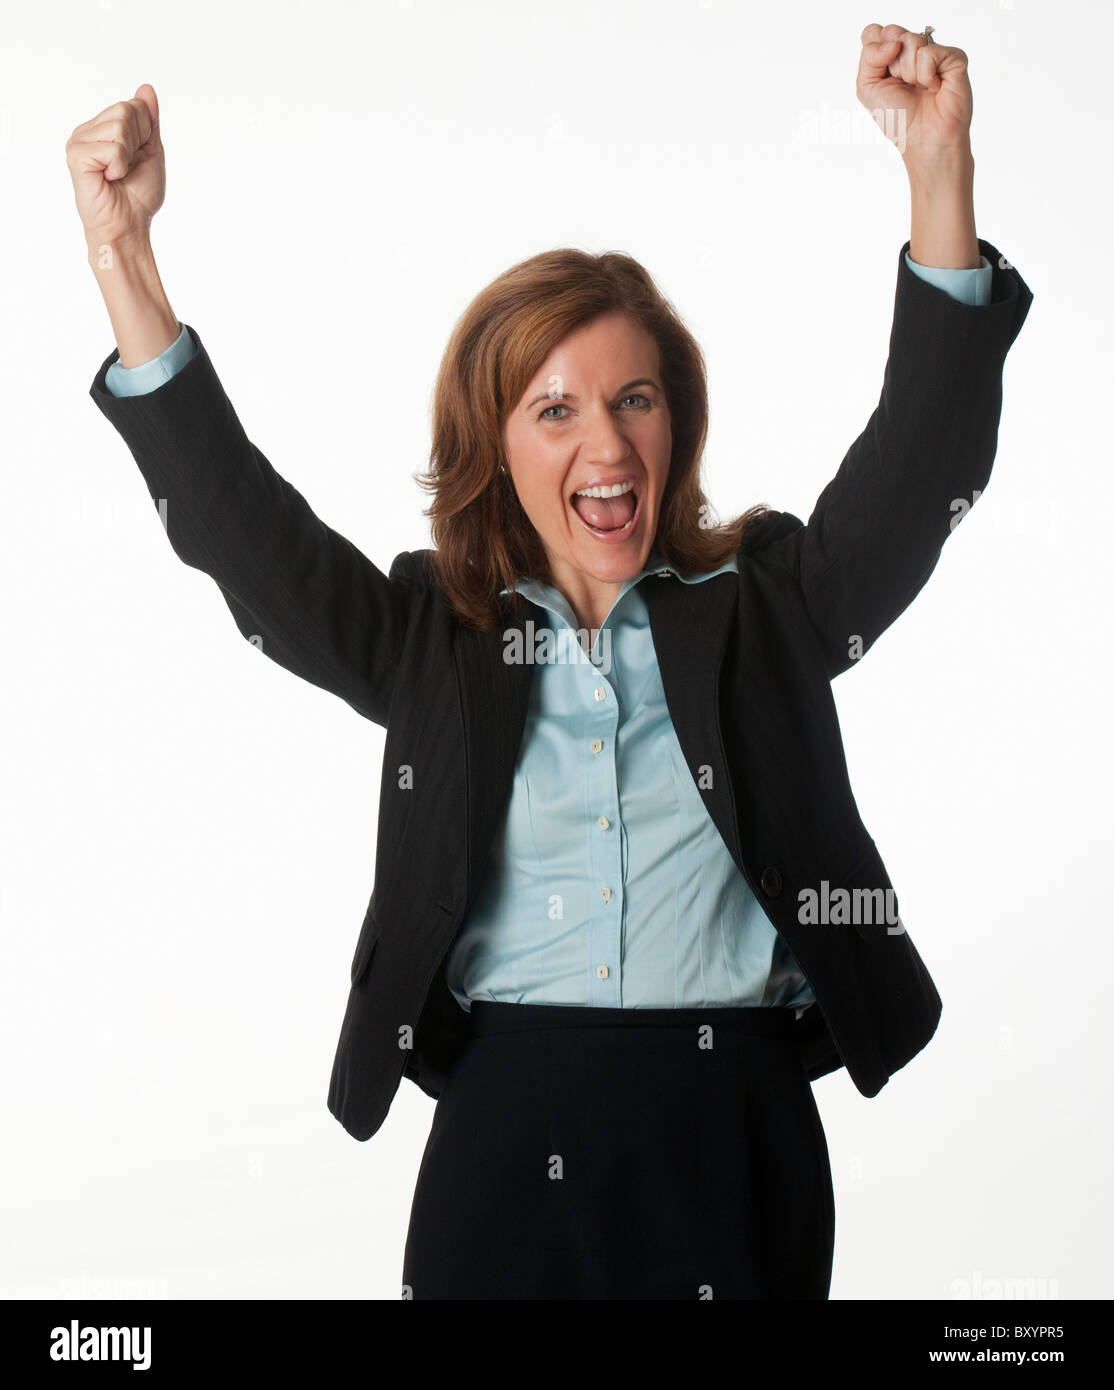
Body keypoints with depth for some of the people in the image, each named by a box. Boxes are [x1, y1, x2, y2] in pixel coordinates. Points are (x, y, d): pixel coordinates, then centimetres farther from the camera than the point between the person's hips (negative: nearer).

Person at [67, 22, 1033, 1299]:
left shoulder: (764, 607, 5)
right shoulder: (428, 641, 6)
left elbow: (922, 463, -6)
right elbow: (231, 519, -2)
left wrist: (940, 176, -19)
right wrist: (122, 253, -12)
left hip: (737, 1143, 0)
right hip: (504, 1142, 1)